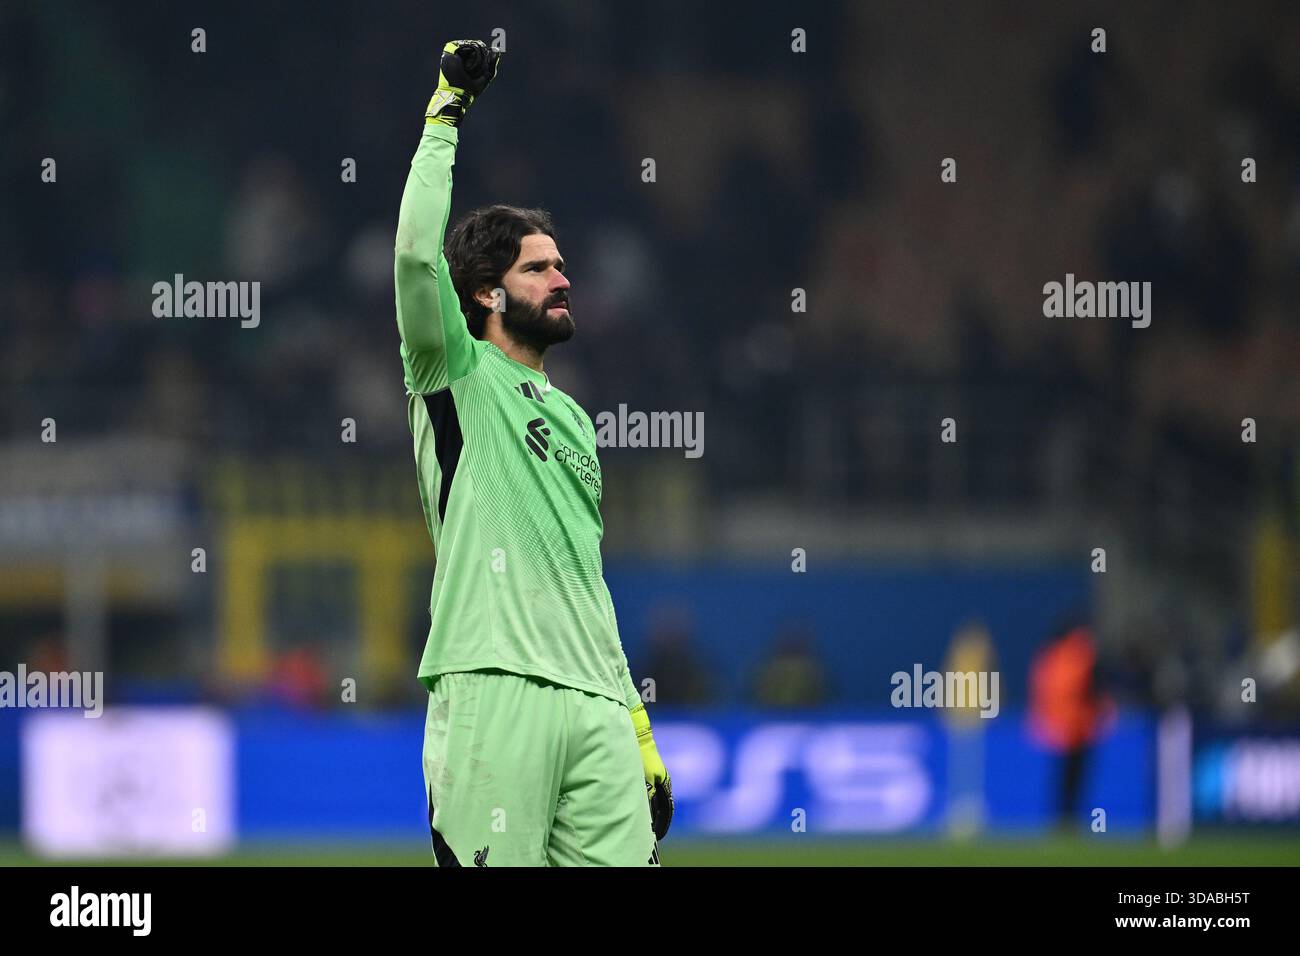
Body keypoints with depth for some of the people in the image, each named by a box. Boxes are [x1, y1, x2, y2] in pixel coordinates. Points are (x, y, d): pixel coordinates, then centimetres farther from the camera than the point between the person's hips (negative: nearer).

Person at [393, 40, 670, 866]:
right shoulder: (458, 378, 8)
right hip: (495, 696, -7)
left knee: (627, 862, -4)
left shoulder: (571, 419, 28)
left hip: (595, 706, 7)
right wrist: (445, 116, -7)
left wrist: (640, 734, 22)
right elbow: (417, 255, -12)